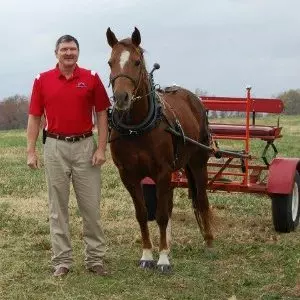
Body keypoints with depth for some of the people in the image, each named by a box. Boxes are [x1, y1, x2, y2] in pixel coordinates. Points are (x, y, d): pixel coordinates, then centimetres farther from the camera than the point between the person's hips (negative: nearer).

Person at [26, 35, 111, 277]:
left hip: (85, 146, 0)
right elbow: (35, 117, 4)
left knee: (91, 206, 4)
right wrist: (31, 151, -2)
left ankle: (96, 258, 13)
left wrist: (101, 148, -6)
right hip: (55, 147, 1)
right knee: (58, 208, 6)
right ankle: (62, 260, 15)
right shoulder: (42, 80, 3)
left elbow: (101, 114, 1)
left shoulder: (91, 78, 1)